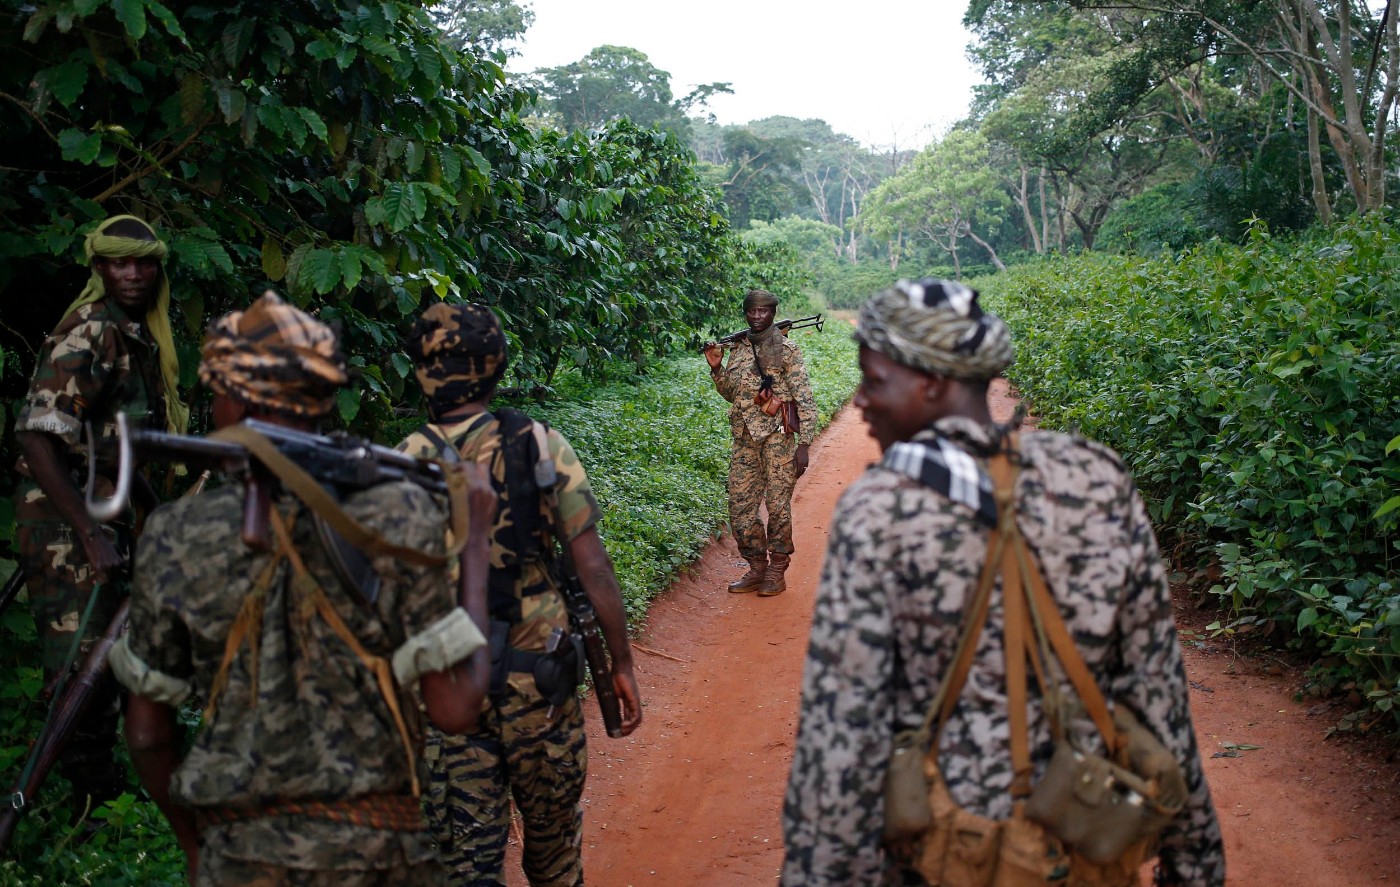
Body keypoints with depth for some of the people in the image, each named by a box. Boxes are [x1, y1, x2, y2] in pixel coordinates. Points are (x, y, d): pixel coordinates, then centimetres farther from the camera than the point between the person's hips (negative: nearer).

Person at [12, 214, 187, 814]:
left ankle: (100, 781, 34)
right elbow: (36, 438, -24)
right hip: (64, 521, -9)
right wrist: (90, 534, -27)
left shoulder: (142, 337, 11)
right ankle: (81, 799, 9)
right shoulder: (87, 335, -17)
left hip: (102, 516, 10)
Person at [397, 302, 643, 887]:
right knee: (552, 833, 21)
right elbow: (593, 566, -9)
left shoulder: (406, 462, -7)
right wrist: (622, 665, 0)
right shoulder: (540, 445, -7)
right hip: (537, 678, 0)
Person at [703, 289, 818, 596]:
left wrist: (804, 443, -13)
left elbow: (805, 400, -8)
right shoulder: (737, 351, 11)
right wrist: (716, 368, 6)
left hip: (779, 437, -5)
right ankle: (757, 567, 20)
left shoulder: (787, 350, -5)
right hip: (745, 440, 6)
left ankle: (777, 571, 13)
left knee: (778, 506, 1)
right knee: (740, 507, 6)